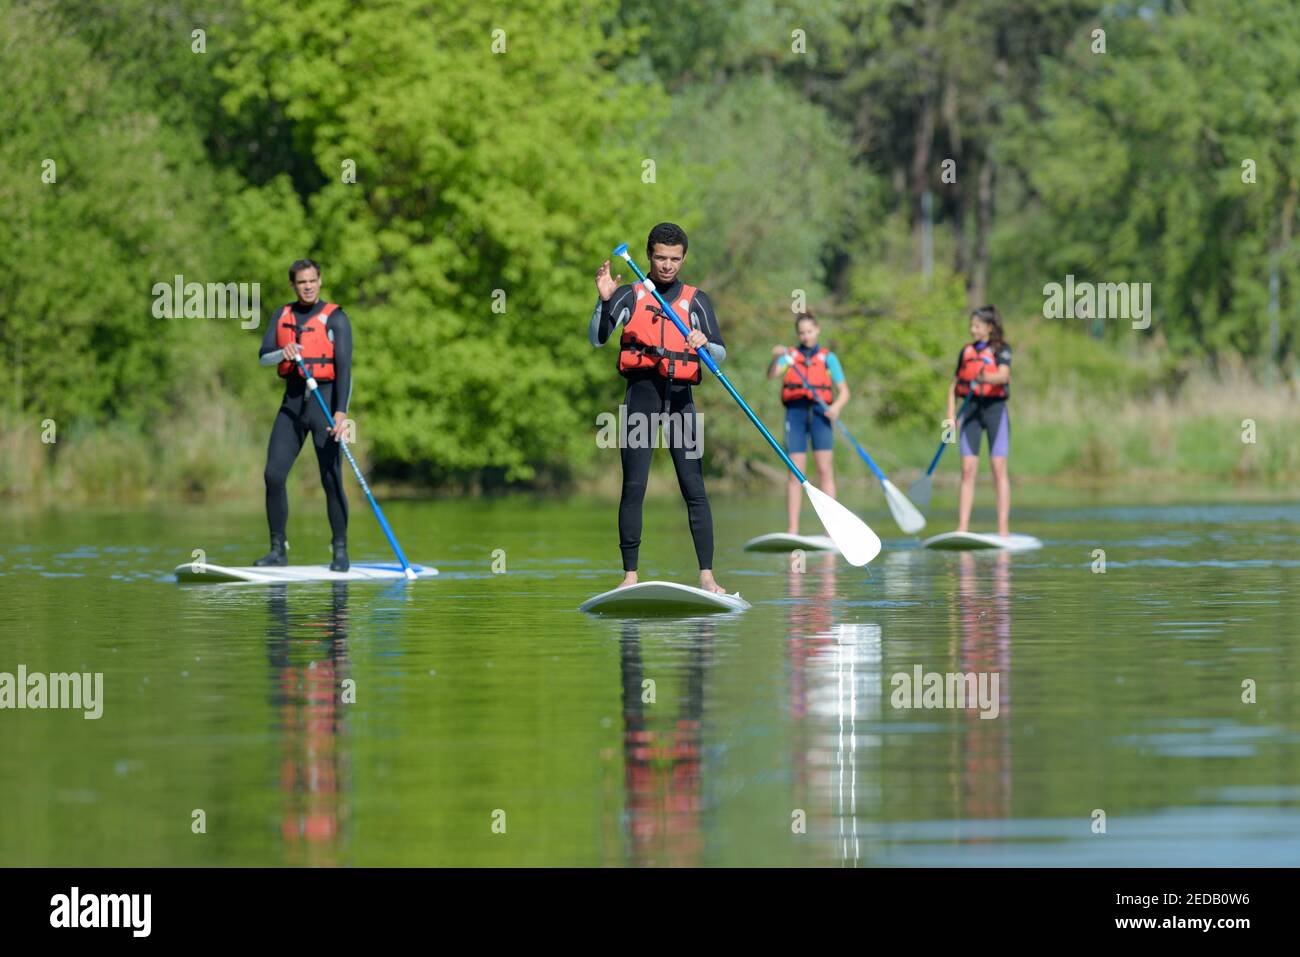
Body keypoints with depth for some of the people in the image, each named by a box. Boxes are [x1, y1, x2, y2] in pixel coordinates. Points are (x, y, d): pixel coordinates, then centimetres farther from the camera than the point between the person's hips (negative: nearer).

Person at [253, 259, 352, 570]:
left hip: (324, 400, -5)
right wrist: (283, 353, -21)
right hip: (292, 402, 5)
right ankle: (278, 549, 5)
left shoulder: (335, 318, -4)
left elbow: (344, 368, -11)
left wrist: (341, 412, -22)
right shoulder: (283, 316, 11)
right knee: (274, 475, -2)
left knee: (331, 479, -6)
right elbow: (263, 356, 2)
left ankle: (340, 551, 2)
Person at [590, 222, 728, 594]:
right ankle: (630, 575, -3)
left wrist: (705, 344, -19)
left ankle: (707, 576, -5)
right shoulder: (630, 296, 9)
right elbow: (597, 339, -3)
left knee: (694, 489, -5)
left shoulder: (696, 301, 12)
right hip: (641, 394, -1)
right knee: (633, 487, -6)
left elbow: (720, 353, 3)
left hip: (680, 398, 1)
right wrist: (604, 300, -17)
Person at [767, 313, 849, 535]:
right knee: (796, 473, -4)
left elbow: (844, 391, 7)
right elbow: (772, 374, -3)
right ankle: (793, 530, -6)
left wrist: (836, 406, -14)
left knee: (824, 469, -10)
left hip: (820, 415, -1)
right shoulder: (790, 355, 15)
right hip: (795, 413, 1)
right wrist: (777, 357, -22)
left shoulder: (828, 358, 12)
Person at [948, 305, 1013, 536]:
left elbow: (1004, 375, -17)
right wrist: (951, 415, 5)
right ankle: (962, 528, -3)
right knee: (968, 470, -1)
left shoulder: (1001, 350, 1)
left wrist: (986, 377, -37)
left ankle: (1003, 528, -7)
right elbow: (955, 385, 16)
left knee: (999, 469, -6)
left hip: (994, 407, -4)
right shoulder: (966, 352, 15)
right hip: (971, 409, 4)